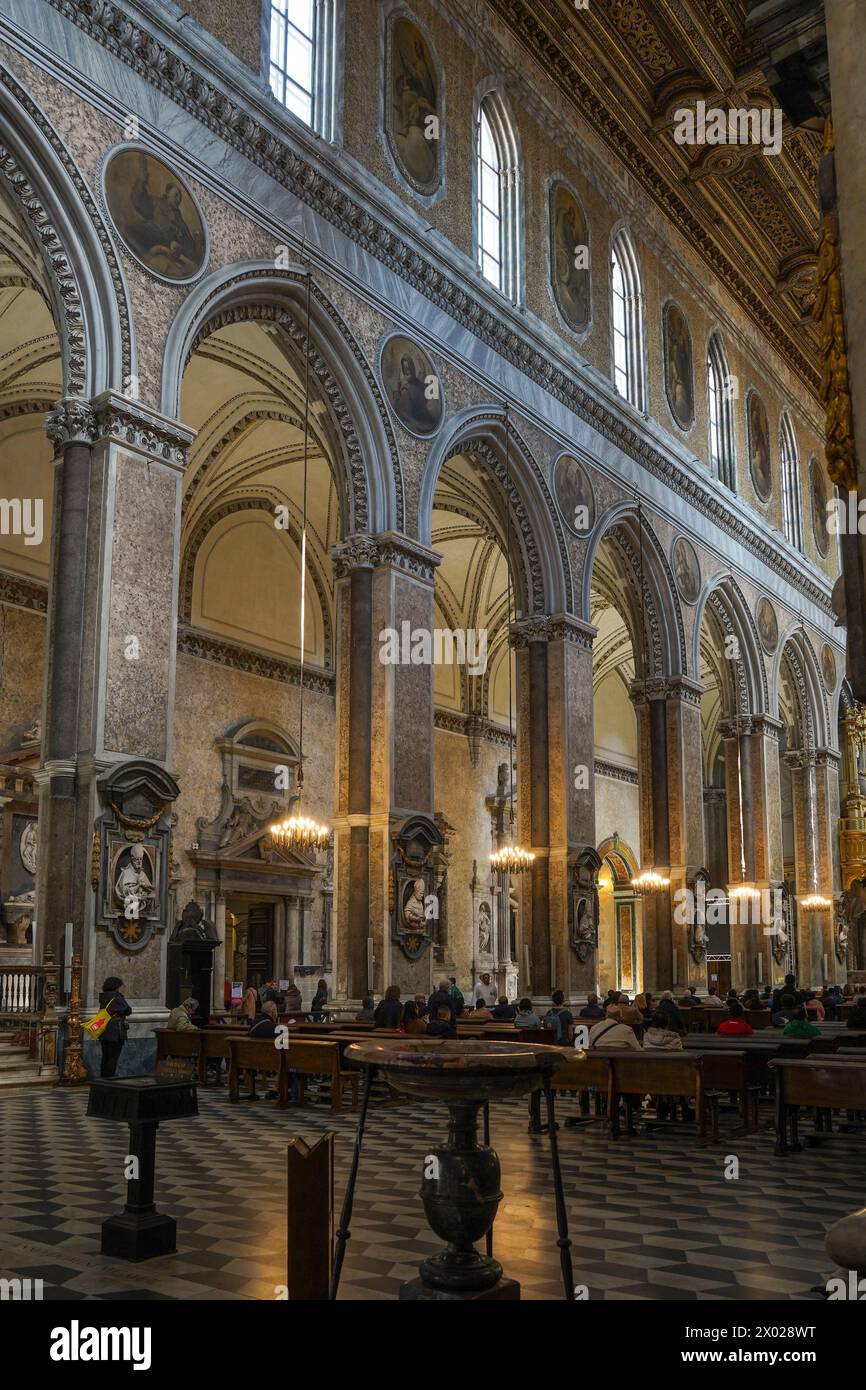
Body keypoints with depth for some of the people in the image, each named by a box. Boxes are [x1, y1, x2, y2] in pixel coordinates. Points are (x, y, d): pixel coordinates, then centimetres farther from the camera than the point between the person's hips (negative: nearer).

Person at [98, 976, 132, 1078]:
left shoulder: (104, 998, 12)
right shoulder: (116, 997, -13)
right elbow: (127, 1010, -7)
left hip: (104, 1032, 8)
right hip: (116, 1033, -8)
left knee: (105, 1057, 14)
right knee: (113, 1058, -3)